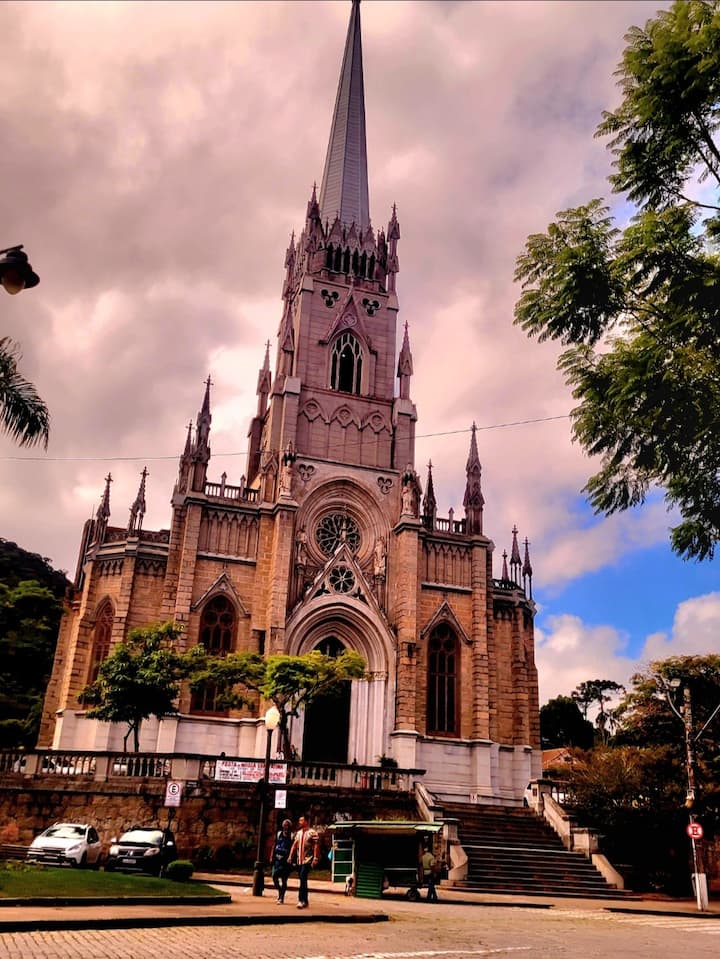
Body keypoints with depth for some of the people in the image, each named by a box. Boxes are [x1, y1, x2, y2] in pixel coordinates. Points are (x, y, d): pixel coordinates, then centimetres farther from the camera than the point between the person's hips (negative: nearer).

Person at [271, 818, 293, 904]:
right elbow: (274, 846, 13)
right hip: (277, 859, 4)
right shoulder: (278, 834, 9)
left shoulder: (292, 836, -4)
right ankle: (280, 893, 26)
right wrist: (272, 856, 8)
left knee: (284, 879, 0)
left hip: (285, 860, -4)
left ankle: (282, 898, 10)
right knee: (274, 876, 4)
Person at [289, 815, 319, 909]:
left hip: (308, 860, -7)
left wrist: (315, 858, -18)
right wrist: (290, 856, 6)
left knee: (303, 878, -16)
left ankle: (301, 900, -15)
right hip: (299, 860, 7)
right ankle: (305, 901, 19)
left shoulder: (312, 832, -8)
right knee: (303, 880, 11)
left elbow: (316, 845, -11)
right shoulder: (299, 832, 13)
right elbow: (294, 845, 14)